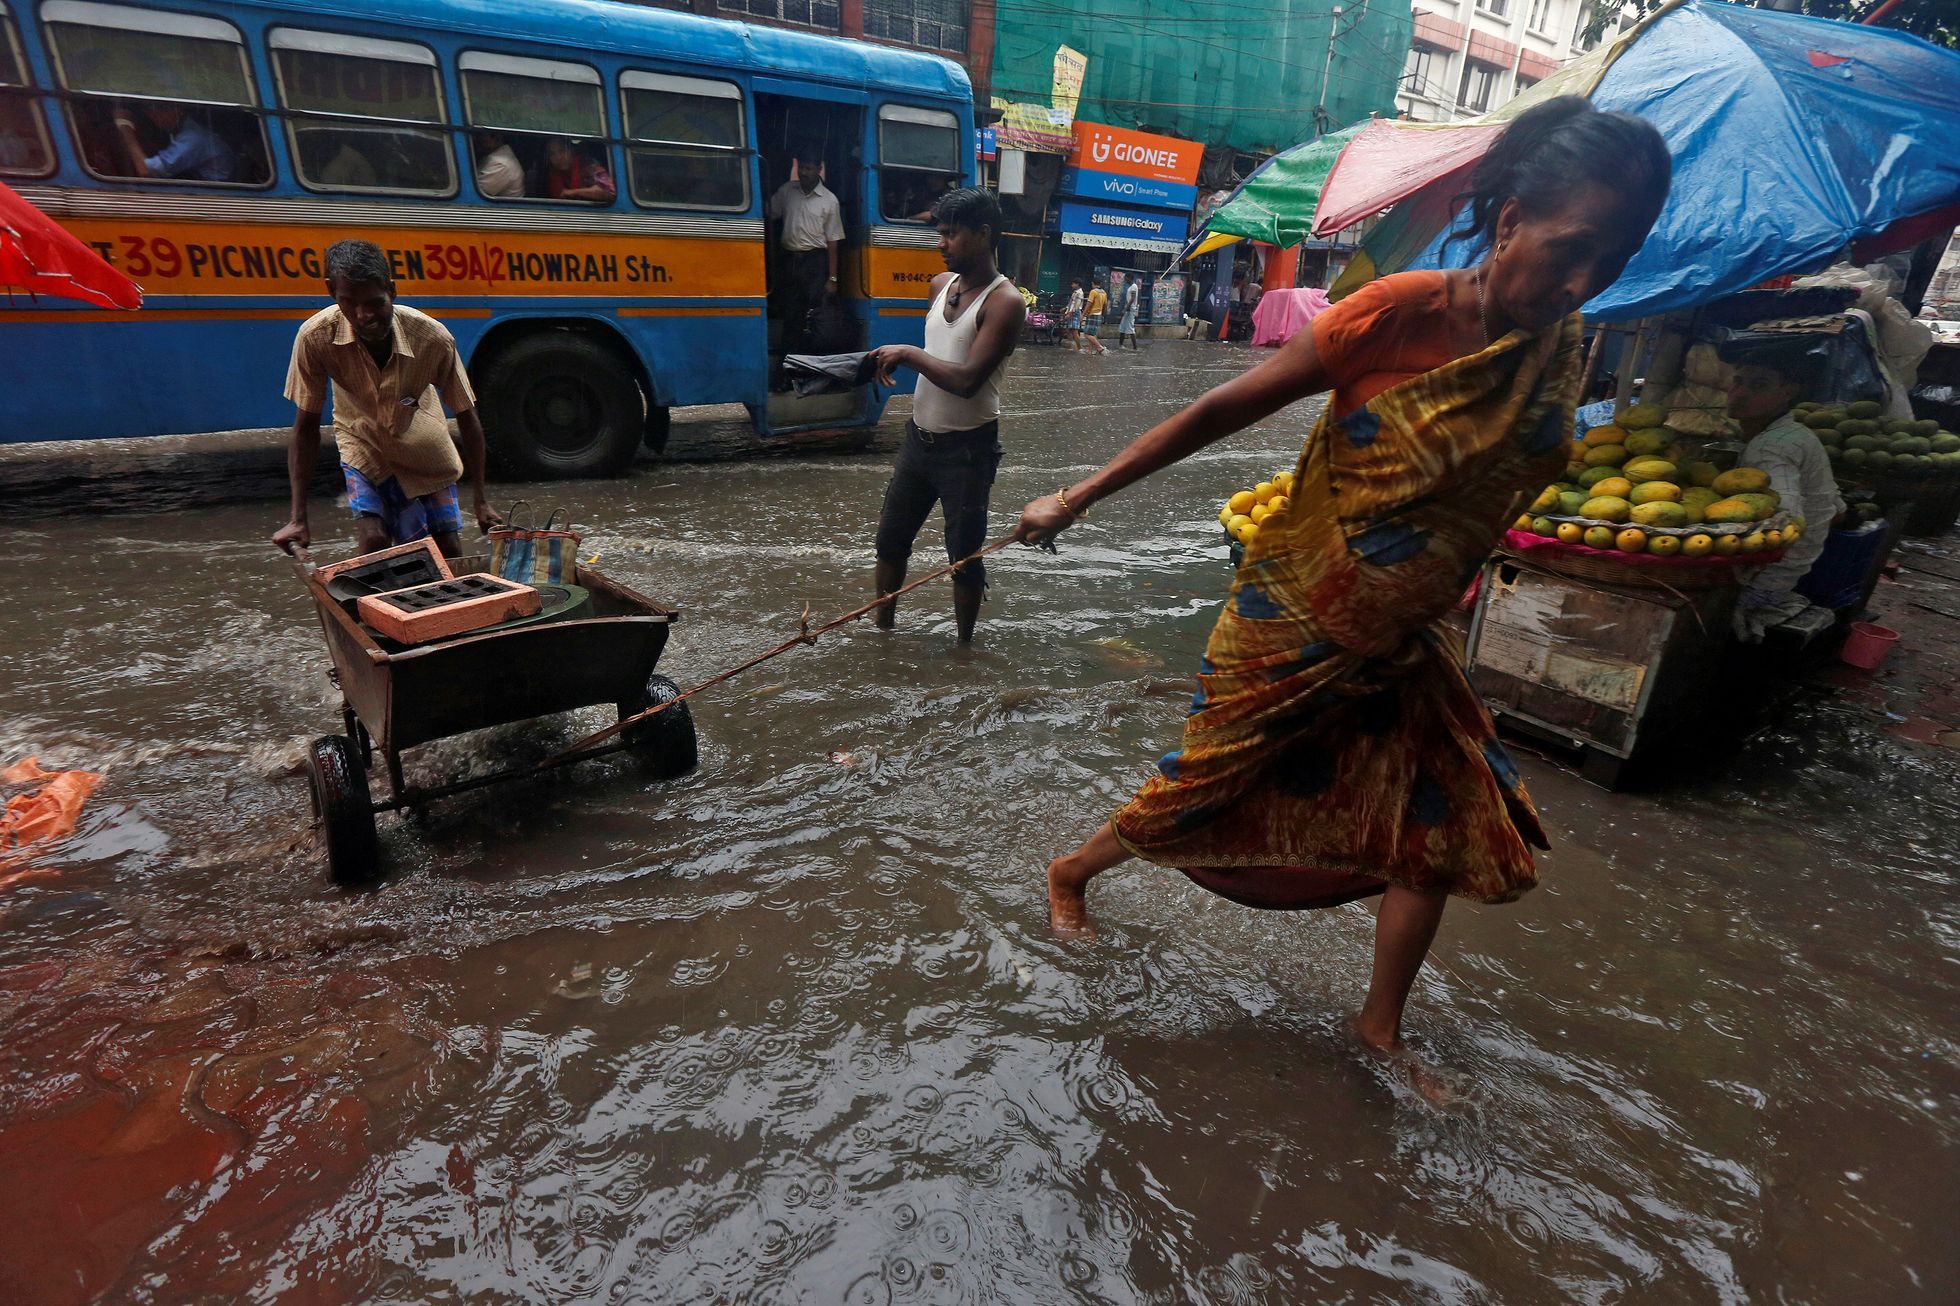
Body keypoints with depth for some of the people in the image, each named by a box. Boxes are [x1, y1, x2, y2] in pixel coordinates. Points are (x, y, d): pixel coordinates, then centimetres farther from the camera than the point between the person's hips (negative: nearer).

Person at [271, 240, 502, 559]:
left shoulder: (433, 338, -30)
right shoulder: (315, 337, -28)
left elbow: (466, 417, -18)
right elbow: (306, 425, -18)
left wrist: (481, 501, -16)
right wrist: (298, 518, -22)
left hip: (422, 445, 1)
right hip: (361, 441, 0)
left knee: (449, 551, 1)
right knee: (374, 541, -16)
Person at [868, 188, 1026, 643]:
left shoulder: (1004, 302, -17)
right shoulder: (941, 284, 7)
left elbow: (967, 379, -25)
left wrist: (909, 354, -16)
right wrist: (899, 359, 7)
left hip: (966, 448, -7)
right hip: (919, 436, 8)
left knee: (964, 554, 4)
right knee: (891, 538, 16)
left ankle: (965, 644, 21)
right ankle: (883, 626, 34)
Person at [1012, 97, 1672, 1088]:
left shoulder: (1556, 356, -1)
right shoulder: (1401, 312, -20)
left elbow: (1492, 499, 11)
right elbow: (1224, 411, -18)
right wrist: (1077, 498, -16)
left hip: (1402, 648, 6)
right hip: (1292, 628, -6)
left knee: (1445, 830, 9)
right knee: (1207, 791, 8)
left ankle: (1380, 1027, 32)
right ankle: (1070, 874, 38)